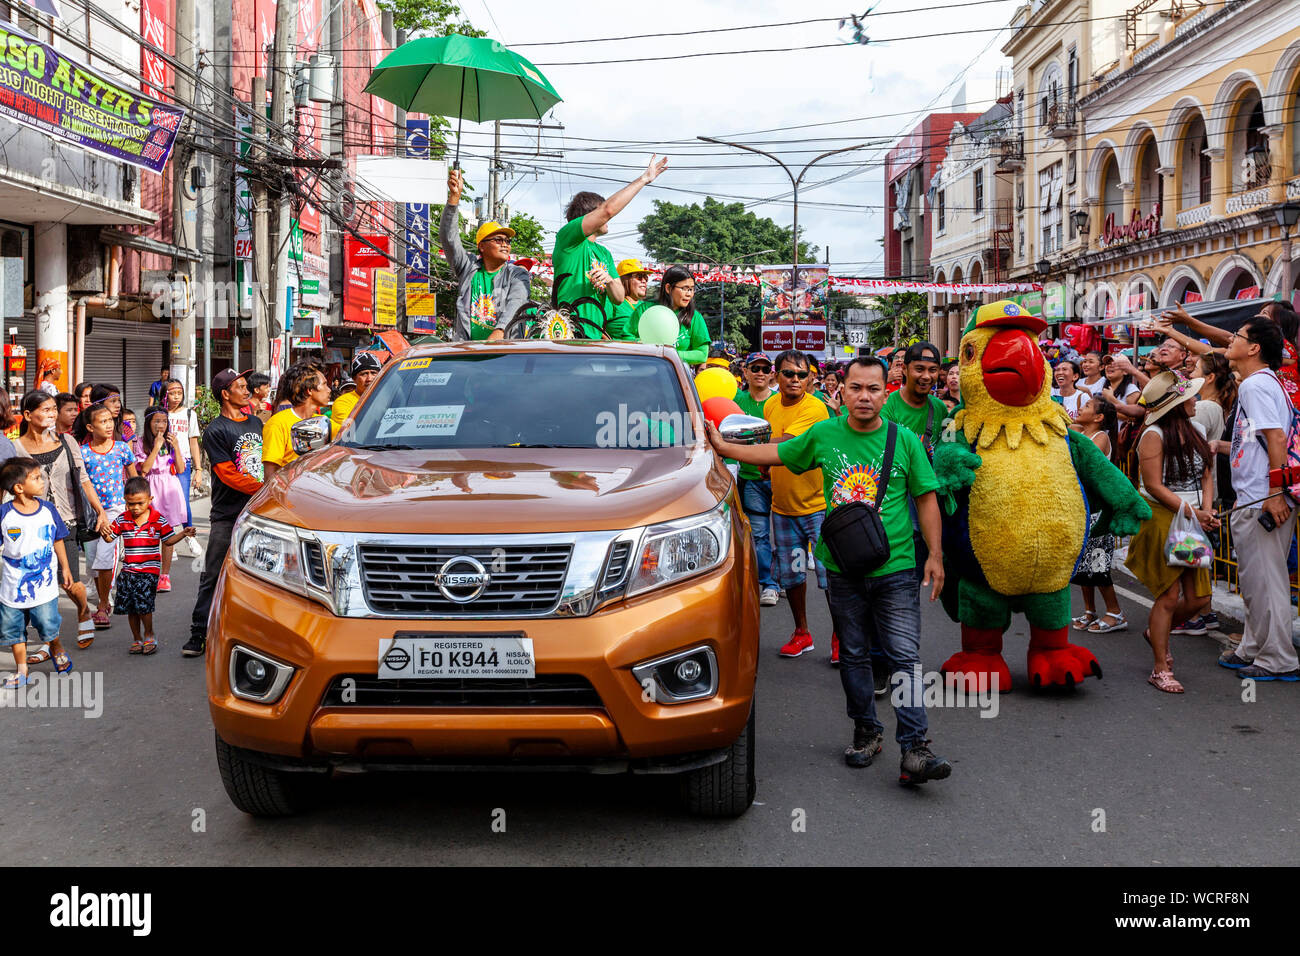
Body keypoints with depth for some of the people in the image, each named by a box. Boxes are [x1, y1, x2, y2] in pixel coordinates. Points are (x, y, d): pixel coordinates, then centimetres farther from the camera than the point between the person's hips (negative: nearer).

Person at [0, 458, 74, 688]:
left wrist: (65, 568, 13)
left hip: (44, 583, 0)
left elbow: (58, 540, 8)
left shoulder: (47, 509, -4)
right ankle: (21, 670, 24)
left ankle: (58, 651, 34)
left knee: (49, 626, 3)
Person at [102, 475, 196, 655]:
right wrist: (105, 533, -15)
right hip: (128, 570, 3)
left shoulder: (158, 519, -2)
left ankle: (149, 635, 10)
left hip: (149, 570, -3)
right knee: (130, 608, 5)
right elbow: (110, 537, 7)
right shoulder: (122, 520, 4)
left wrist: (183, 533, -9)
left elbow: (168, 540, 6)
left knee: (143, 605, -13)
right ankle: (137, 639, 21)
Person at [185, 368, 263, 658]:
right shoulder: (215, 432, -5)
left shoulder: (256, 423, 14)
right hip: (227, 517, -5)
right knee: (213, 578, -2)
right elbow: (229, 476, -12)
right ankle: (199, 634, 4)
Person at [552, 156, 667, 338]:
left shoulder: (604, 253, 26)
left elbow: (619, 298, 19)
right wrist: (643, 179, -1)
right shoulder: (567, 236, 2)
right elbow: (608, 210, -10)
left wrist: (609, 281, -5)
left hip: (597, 335, 8)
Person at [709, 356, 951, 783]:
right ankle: (866, 731, 28)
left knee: (905, 657, -8)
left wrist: (935, 555, 0)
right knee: (853, 654, 12)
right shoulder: (824, 435, 3)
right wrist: (722, 446, 11)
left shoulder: (905, 440, -1)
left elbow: (926, 498, 4)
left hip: (896, 569, -2)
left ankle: (915, 749, -8)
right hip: (842, 568, 2)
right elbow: (774, 453, 16)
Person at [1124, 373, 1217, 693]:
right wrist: (1192, 513, -15)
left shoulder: (1196, 431, 11)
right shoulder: (1154, 436, -11)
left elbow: (1206, 475, 13)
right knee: (1168, 596, -6)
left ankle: (1157, 632, 33)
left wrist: (1207, 511, -4)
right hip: (1162, 519, -7)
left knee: (1199, 598, 4)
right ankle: (1161, 670, 5)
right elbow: (1154, 486, -14)